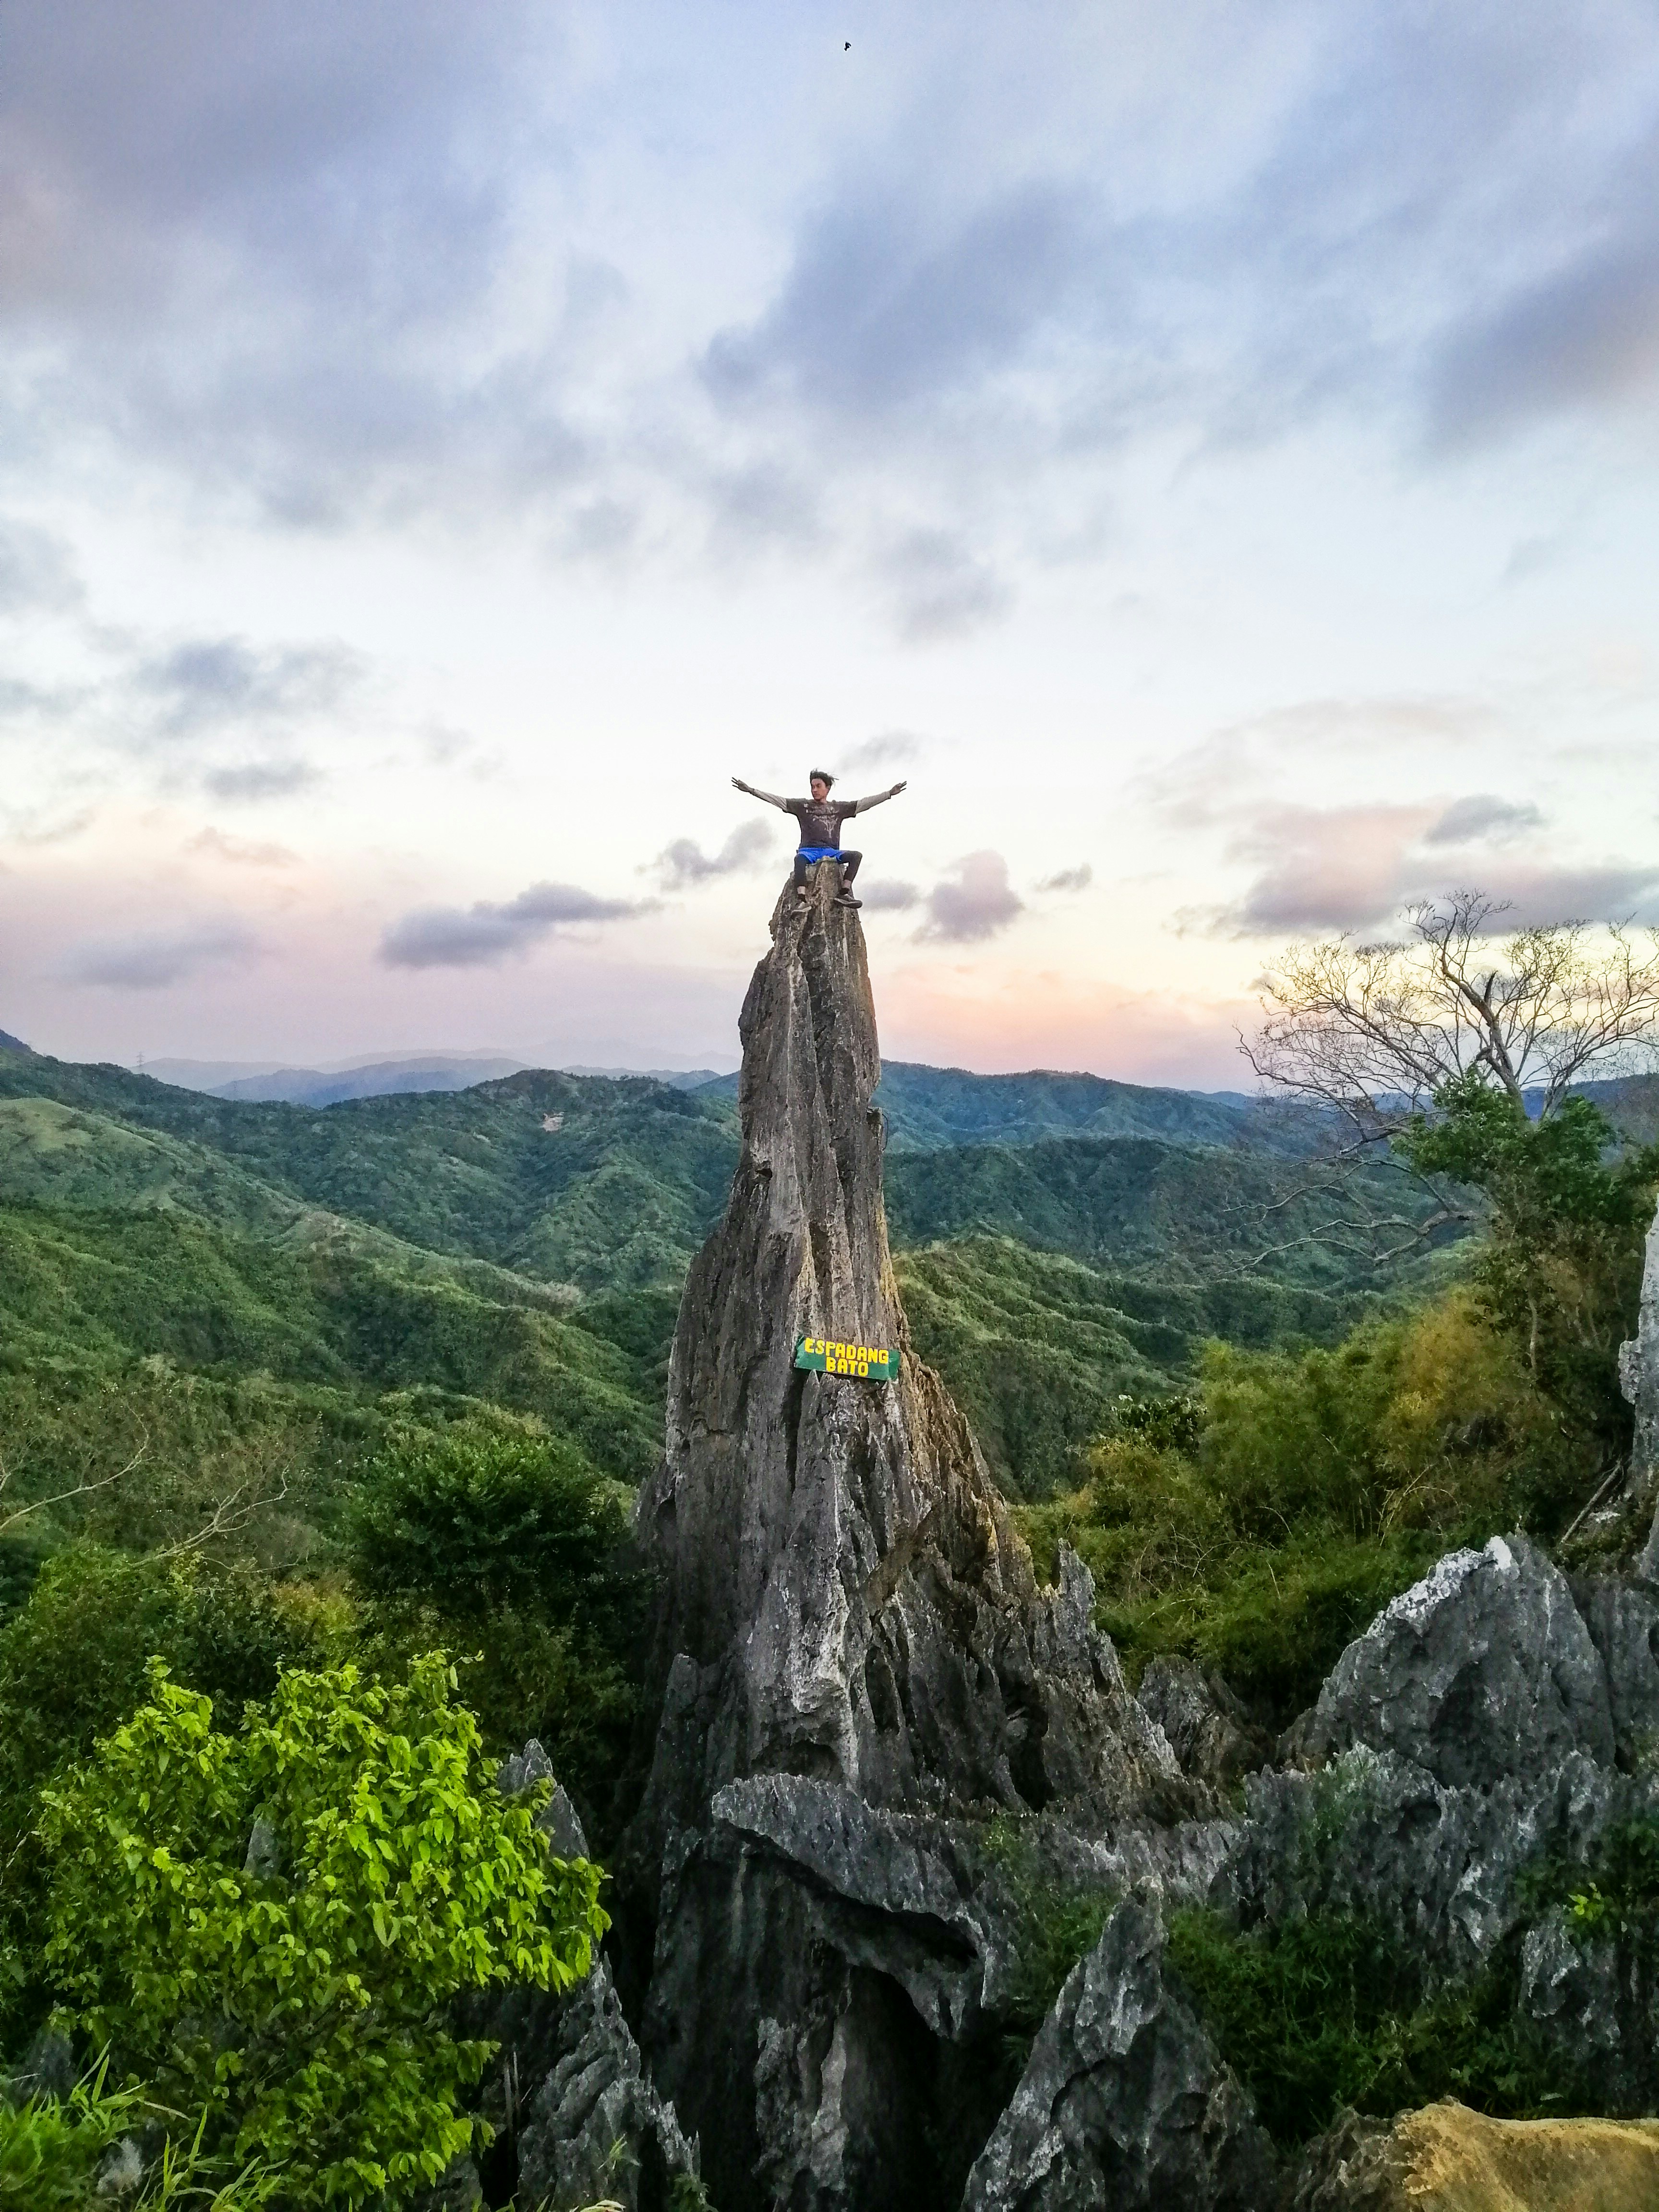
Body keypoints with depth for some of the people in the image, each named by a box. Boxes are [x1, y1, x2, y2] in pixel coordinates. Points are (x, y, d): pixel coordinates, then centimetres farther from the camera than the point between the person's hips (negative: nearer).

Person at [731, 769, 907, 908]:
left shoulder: (839, 807, 18)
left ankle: (844, 893, -36)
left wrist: (889, 794, 7)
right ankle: (802, 901, -53)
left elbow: (865, 803, 15)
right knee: (800, 858, -38)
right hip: (809, 850, -2)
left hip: (831, 852, 2)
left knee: (857, 855, -24)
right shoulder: (803, 805, 15)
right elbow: (776, 800, 10)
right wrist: (751, 790, 3)